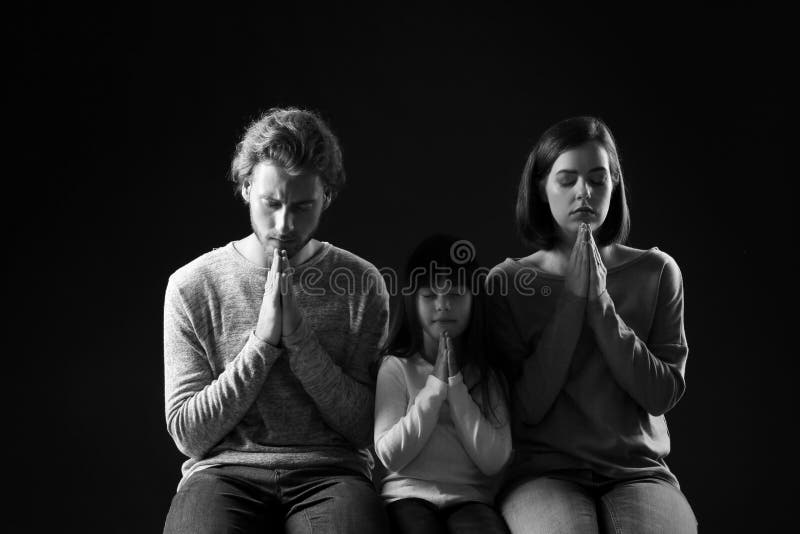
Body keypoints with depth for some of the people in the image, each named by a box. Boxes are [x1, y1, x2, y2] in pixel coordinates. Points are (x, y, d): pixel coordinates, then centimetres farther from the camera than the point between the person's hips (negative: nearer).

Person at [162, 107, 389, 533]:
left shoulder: (360, 283, 3)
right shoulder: (191, 286, 1)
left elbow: (363, 429, -1)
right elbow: (187, 434, -3)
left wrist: (299, 339, -14)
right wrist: (263, 341, -13)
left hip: (330, 471, 1)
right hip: (223, 470, 0)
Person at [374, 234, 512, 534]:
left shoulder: (488, 373, 9)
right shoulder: (396, 367, 5)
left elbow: (493, 461, -3)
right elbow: (389, 455, -6)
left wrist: (456, 385, -7)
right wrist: (436, 384, -9)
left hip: (470, 497, 1)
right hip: (409, 493, -1)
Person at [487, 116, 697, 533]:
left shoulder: (656, 272, 5)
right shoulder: (508, 281, 2)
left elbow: (662, 396, -3)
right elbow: (528, 407, -6)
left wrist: (600, 302, -10)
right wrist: (572, 299, -9)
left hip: (637, 471, 1)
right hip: (544, 471, -1)